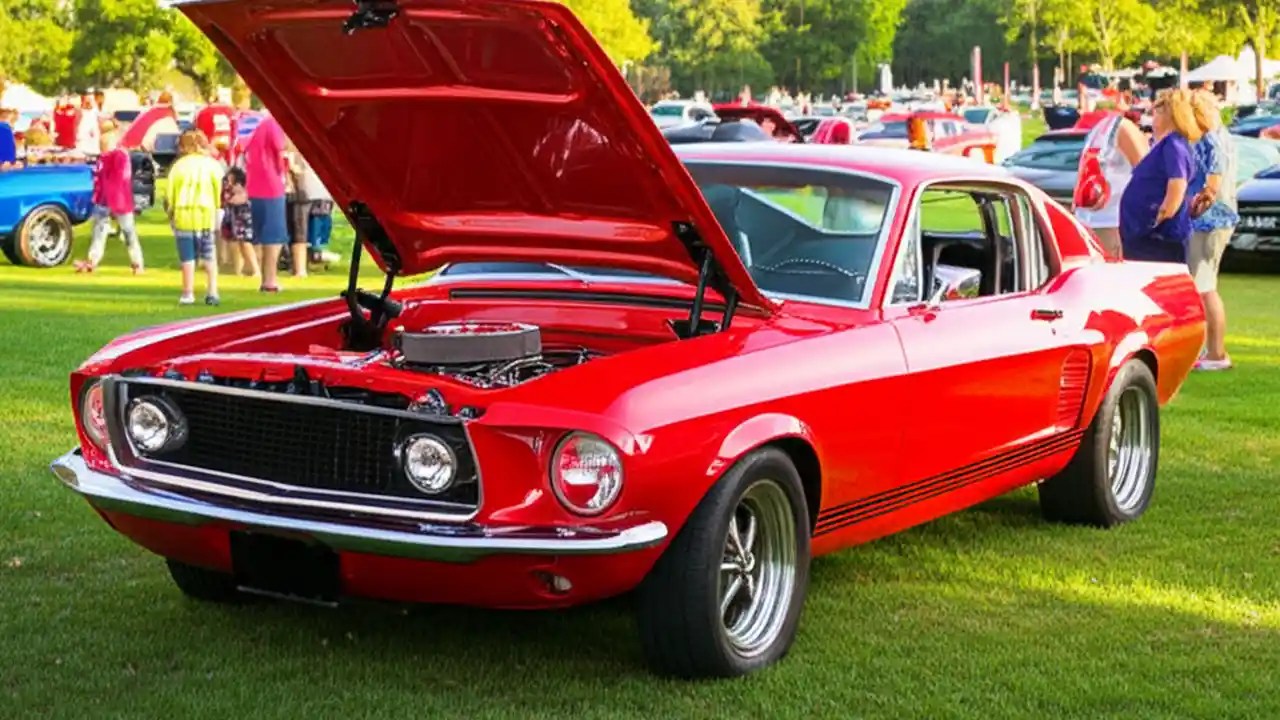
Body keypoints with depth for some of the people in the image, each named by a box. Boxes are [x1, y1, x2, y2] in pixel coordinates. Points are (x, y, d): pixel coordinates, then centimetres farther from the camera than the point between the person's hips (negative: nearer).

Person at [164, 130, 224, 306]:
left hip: (183, 215, -1)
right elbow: (218, 190, -2)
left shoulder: (178, 166, 0)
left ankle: (188, 294, 4)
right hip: (206, 215, 1)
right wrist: (216, 209, 8)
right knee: (209, 256, 10)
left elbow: (170, 192, 0)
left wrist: (170, 211, 12)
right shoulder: (212, 165, 1)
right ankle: (212, 291, 3)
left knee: (187, 257, 4)